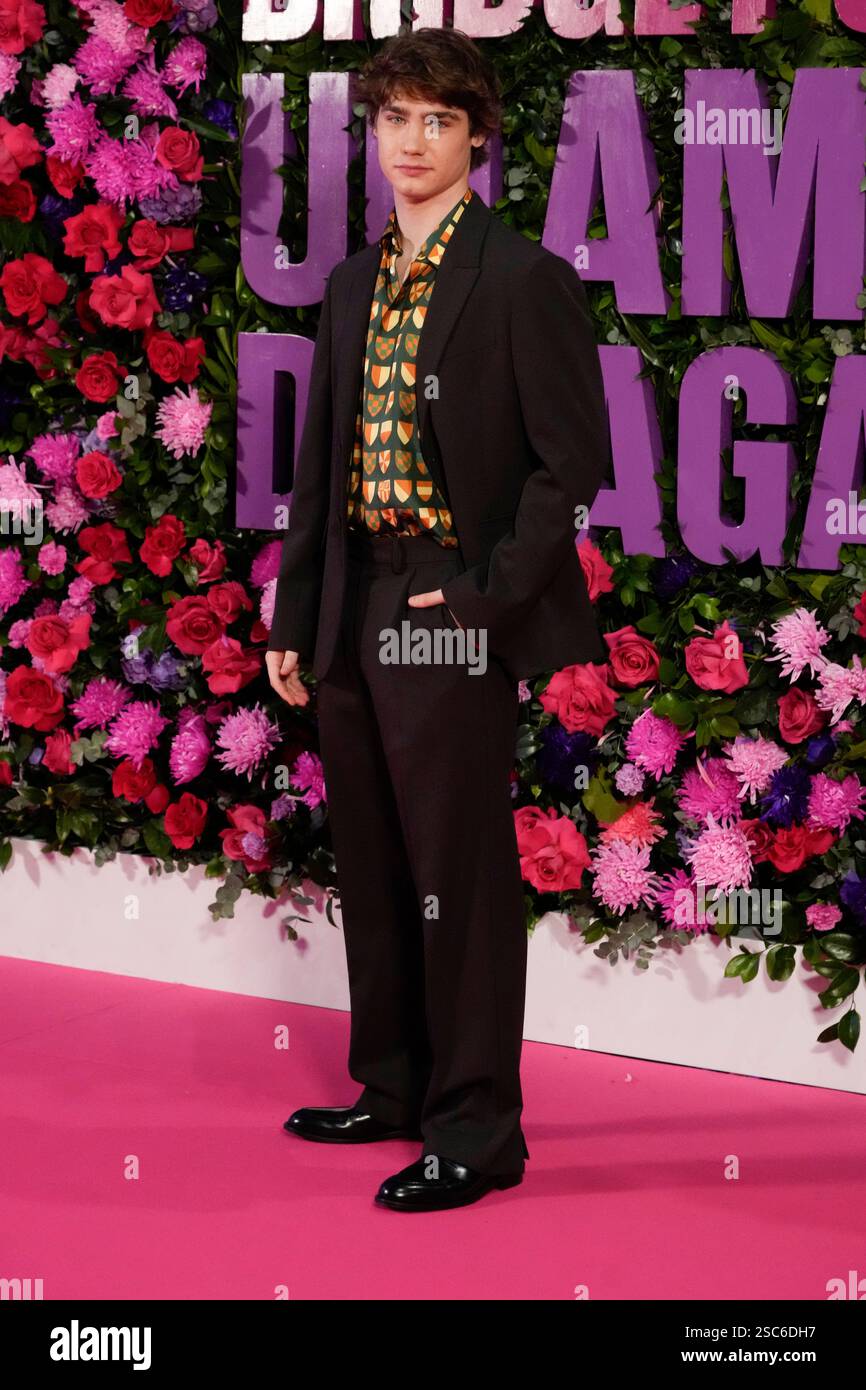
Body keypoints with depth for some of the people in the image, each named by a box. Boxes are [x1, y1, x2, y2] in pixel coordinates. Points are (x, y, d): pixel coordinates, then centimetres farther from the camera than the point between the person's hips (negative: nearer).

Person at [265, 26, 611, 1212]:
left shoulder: (524, 280, -6)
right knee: (373, 870, 14)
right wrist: (293, 615, 13)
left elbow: (573, 461, -9)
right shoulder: (353, 286, 15)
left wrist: (492, 595, -15)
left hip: (453, 616, -7)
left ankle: (477, 1130, 5)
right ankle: (396, 1090, 27)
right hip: (356, 613, 7)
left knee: (461, 876, -4)